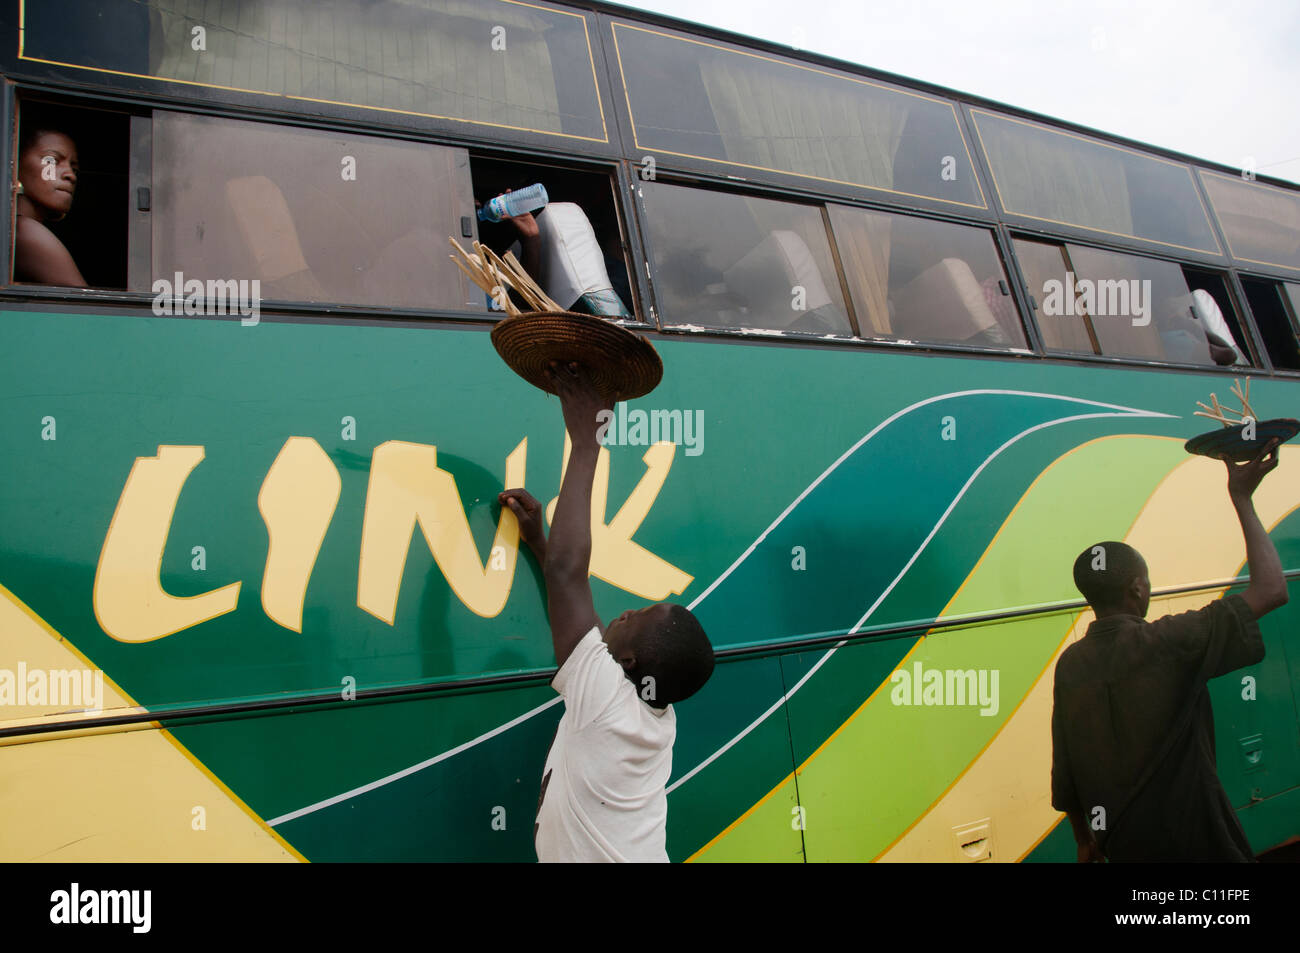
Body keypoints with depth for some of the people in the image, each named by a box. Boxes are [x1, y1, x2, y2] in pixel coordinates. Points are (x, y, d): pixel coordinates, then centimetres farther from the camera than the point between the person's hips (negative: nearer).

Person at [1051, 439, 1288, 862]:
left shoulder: (1069, 664, -3)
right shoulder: (1170, 642, -19)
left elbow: (1064, 766, 3)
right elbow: (1271, 590, -14)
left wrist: (1083, 838, 17)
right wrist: (1242, 499, -7)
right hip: (1190, 838, -5)